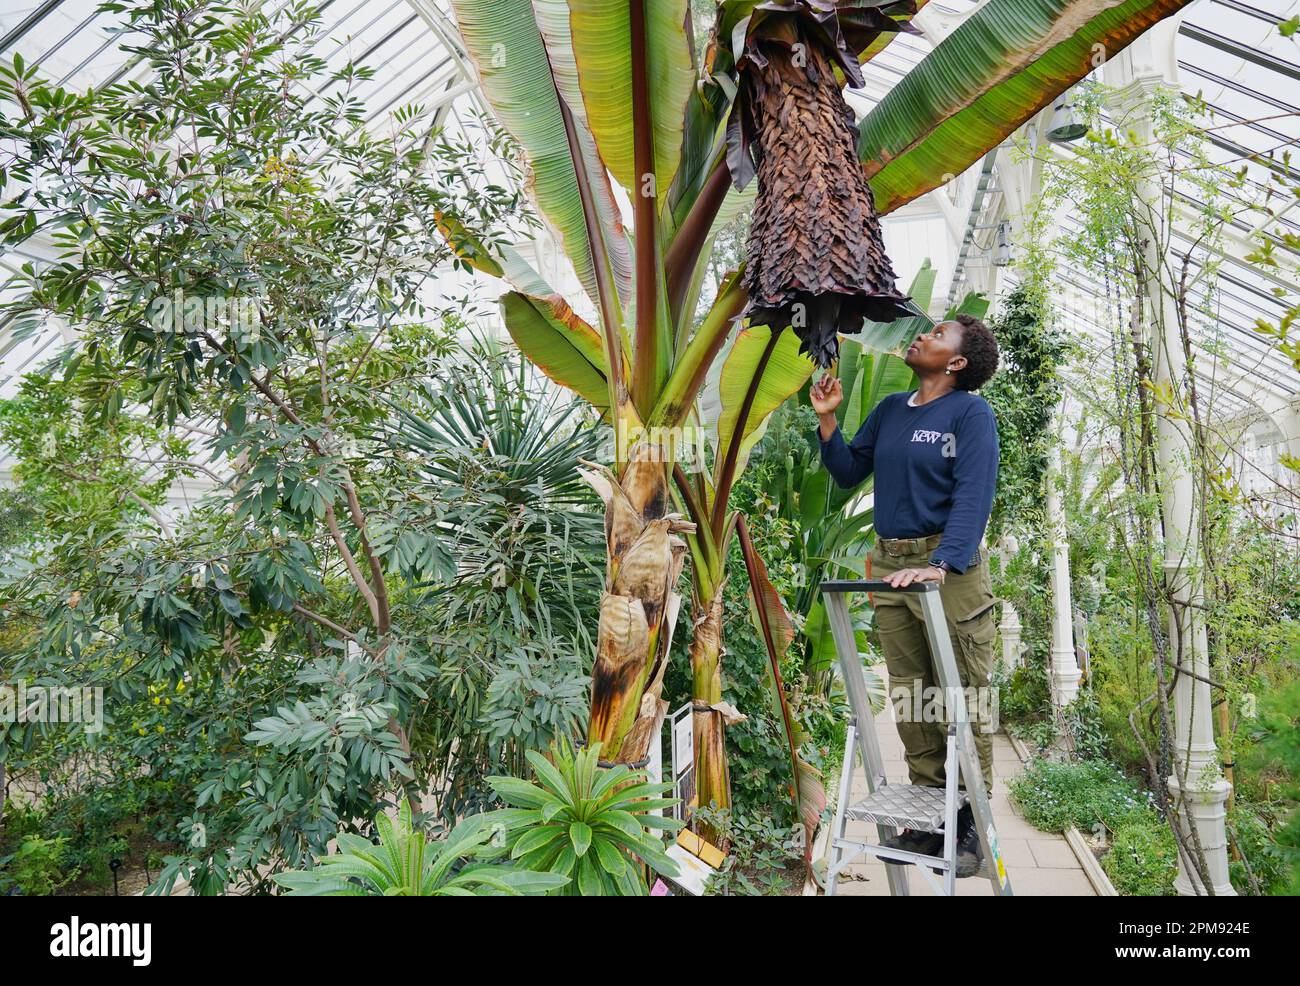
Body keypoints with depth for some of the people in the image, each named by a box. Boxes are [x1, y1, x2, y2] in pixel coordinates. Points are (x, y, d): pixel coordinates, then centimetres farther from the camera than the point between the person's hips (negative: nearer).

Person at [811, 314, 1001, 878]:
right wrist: (826, 420, 5)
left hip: (950, 565, -6)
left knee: (962, 700, 0)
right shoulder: (889, 410, 14)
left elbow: (973, 498, -16)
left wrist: (940, 565, -29)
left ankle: (970, 827, 11)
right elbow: (849, 472, 18)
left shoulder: (971, 413, -5)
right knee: (909, 699, 10)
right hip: (890, 564, 6)